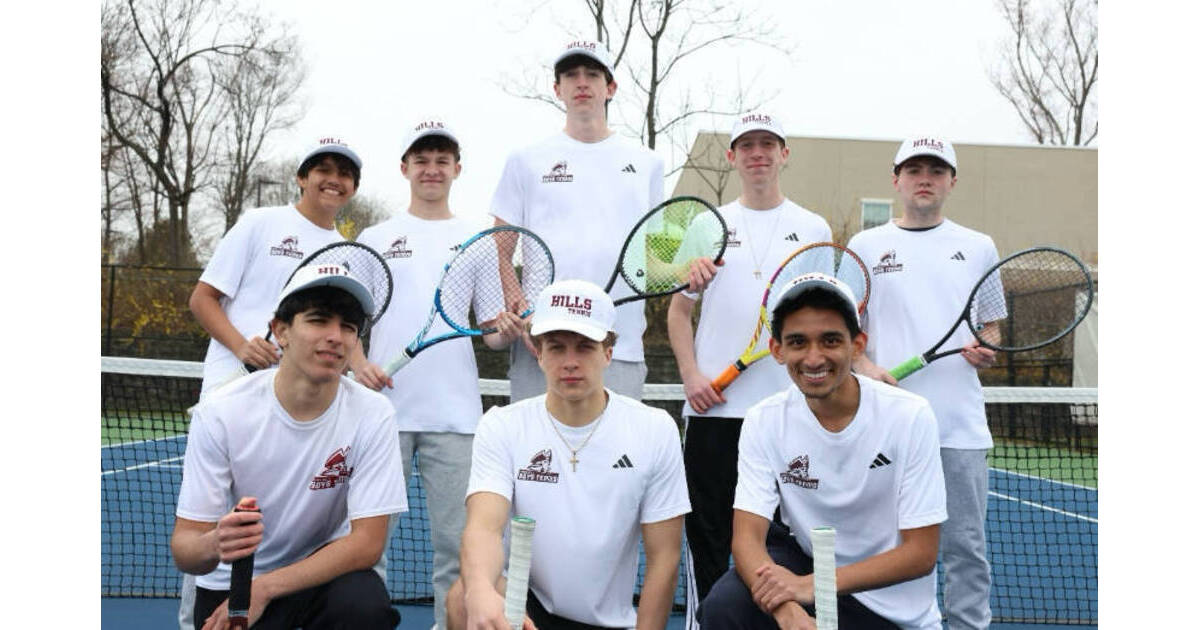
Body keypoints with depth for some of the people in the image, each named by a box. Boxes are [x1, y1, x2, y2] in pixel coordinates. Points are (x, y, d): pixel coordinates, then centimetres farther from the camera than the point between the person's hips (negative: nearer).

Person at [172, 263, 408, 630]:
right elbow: (184, 547, -16)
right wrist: (214, 545, -40)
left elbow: (367, 541, -17)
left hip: (326, 572, 0)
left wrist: (263, 590, -26)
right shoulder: (219, 414, -16)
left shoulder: (372, 414, -17)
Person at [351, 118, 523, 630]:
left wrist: (508, 330, -14)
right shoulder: (375, 237, 11)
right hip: (385, 406, 0)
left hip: (455, 413, 0)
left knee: (457, 541, 2)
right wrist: (359, 365, -8)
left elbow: (493, 332, 9)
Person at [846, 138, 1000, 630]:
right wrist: (865, 366, -8)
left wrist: (986, 352, -3)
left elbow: (991, 326, 18)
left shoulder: (979, 247, 11)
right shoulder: (865, 246, 8)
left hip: (961, 424, 1)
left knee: (966, 546, 4)